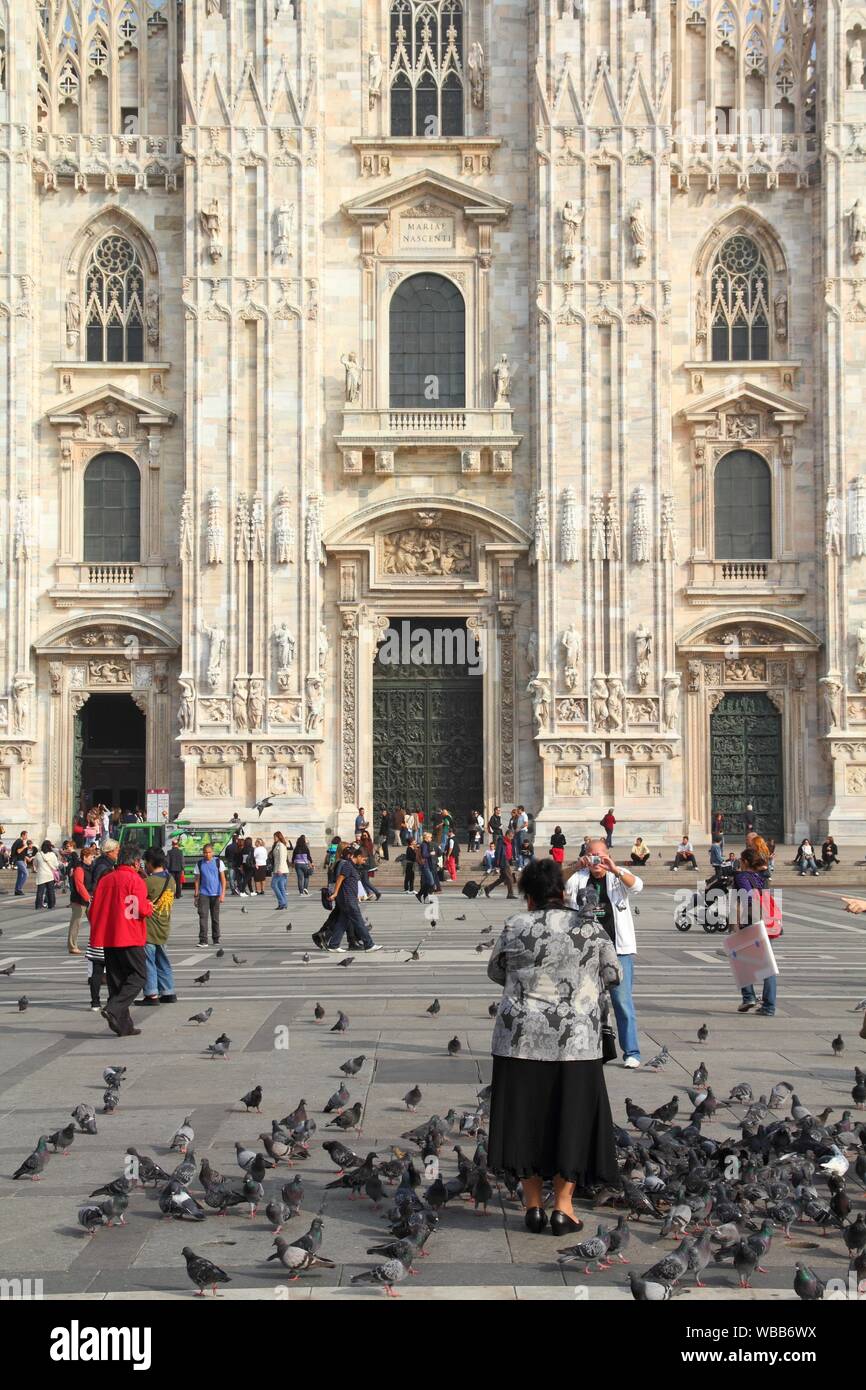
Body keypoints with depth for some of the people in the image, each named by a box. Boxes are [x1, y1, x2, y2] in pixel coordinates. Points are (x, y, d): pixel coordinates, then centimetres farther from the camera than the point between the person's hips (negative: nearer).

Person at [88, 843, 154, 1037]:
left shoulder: (105, 879, 10)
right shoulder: (135, 880, -8)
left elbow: (93, 910, 11)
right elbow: (142, 910, -15)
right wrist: (150, 906, 6)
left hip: (108, 938, 7)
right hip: (130, 938, -6)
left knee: (116, 979, 10)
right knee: (138, 976, 2)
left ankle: (124, 1025, 8)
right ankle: (114, 1009, -16)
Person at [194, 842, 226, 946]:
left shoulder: (218, 862, 0)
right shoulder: (199, 864, 4)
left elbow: (223, 879, -2)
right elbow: (197, 880, 8)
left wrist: (223, 893, -11)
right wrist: (195, 895, 4)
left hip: (216, 894, 0)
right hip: (203, 894, 0)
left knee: (215, 918, 8)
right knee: (203, 916, -11)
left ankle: (216, 939, 21)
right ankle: (203, 940, -11)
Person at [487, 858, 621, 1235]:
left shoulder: (514, 927, -1)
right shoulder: (589, 925, 1)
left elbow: (495, 972, 13)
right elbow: (613, 974, 11)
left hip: (522, 1040, 0)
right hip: (576, 1042, 0)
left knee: (526, 1118, 10)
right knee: (571, 1119, 9)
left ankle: (533, 1205, 15)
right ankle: (563, 1207, 10)